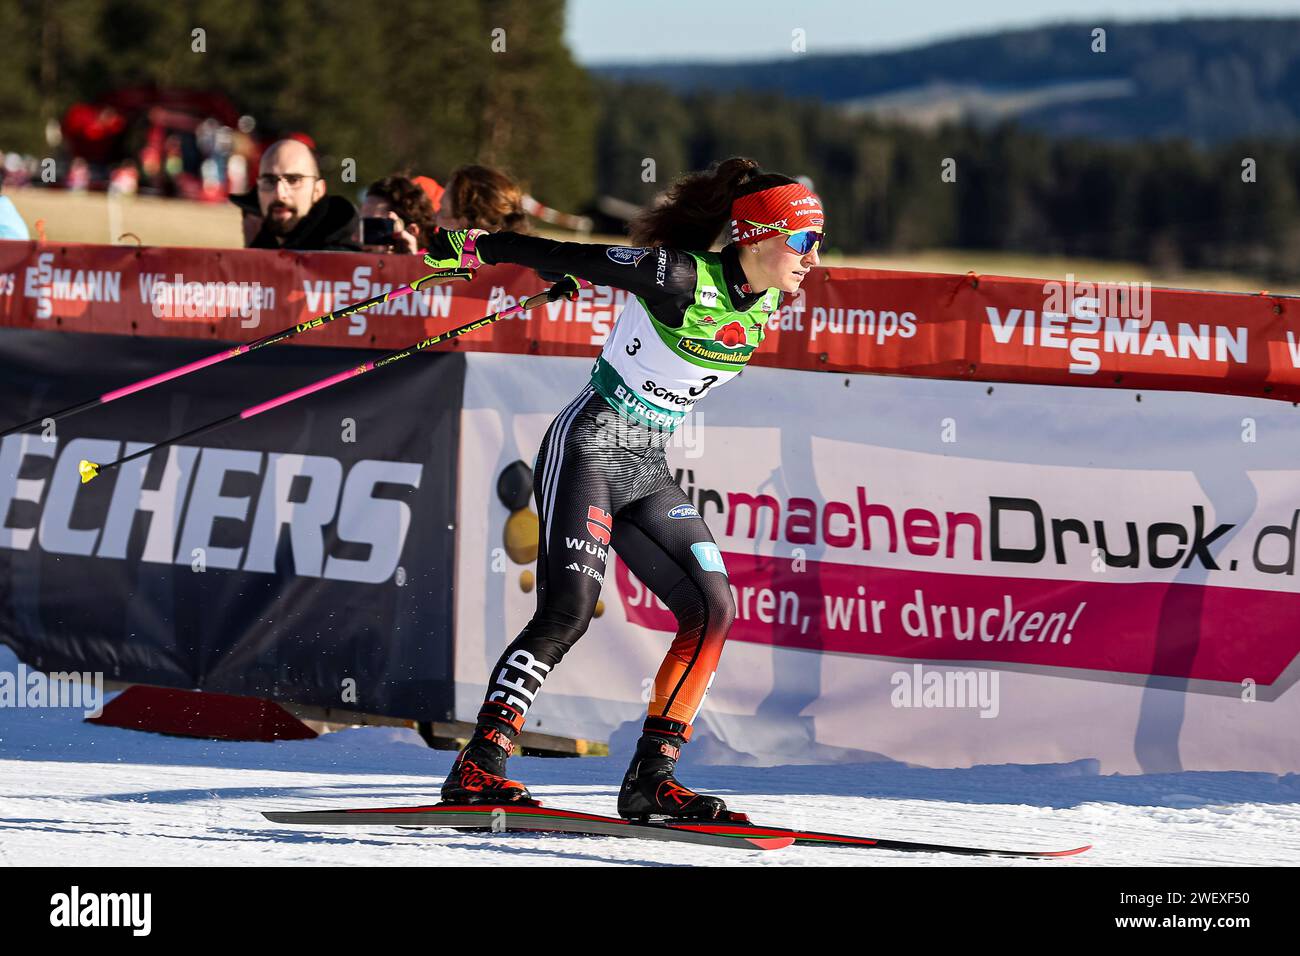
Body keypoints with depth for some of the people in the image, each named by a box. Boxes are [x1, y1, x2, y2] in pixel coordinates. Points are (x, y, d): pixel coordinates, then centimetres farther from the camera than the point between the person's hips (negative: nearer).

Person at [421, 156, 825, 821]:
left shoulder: (765, 302, 3)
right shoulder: (682, 276, -21)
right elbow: (570, 258, -14)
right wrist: (475, 247, -8)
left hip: (647, 468, 8)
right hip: (589, 447, -8)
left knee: (713, 611, -3)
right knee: (568, 613, -19)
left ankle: (650, 778, 1)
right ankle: (477, 767, -17)